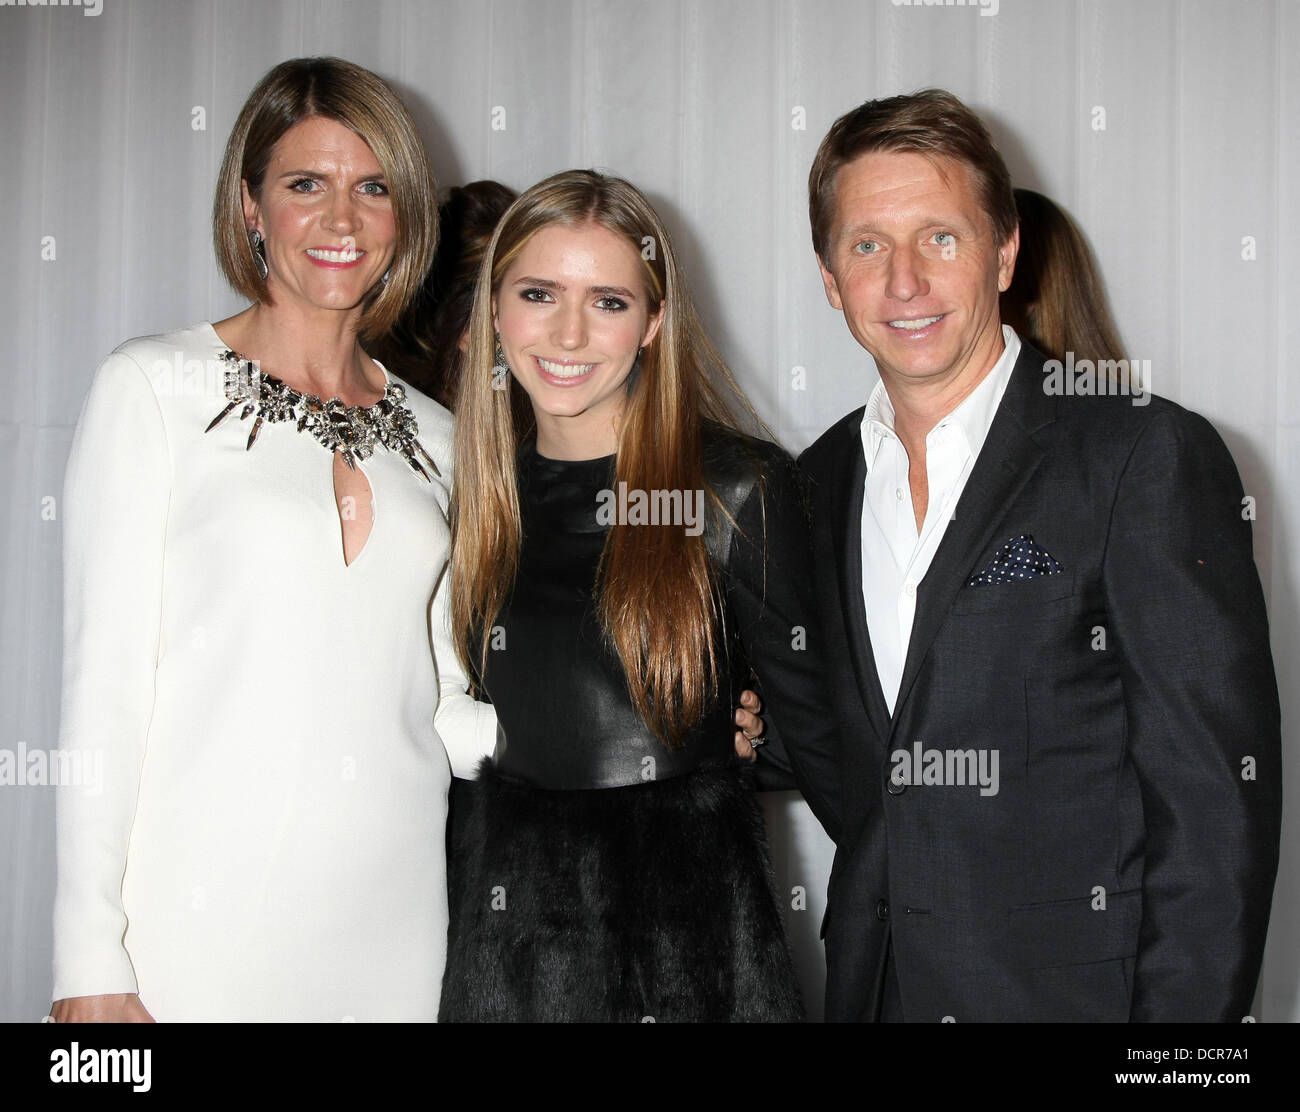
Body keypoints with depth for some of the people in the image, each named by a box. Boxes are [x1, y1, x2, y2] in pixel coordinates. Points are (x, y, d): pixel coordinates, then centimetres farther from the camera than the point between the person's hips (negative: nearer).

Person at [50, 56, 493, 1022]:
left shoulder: (432, 435, 10)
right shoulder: (156, 387, -2)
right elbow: (105, 677, -5)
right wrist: (93, 965, -10)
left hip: (400, 917, 4)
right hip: (206, 917, -3)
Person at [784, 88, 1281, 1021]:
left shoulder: (1151, 458, -13)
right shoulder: (822, 480, 6)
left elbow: (1216, 799, -15)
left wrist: (1186, 1008, -19)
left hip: (1076, 989, -5)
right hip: (871, 985, 6)